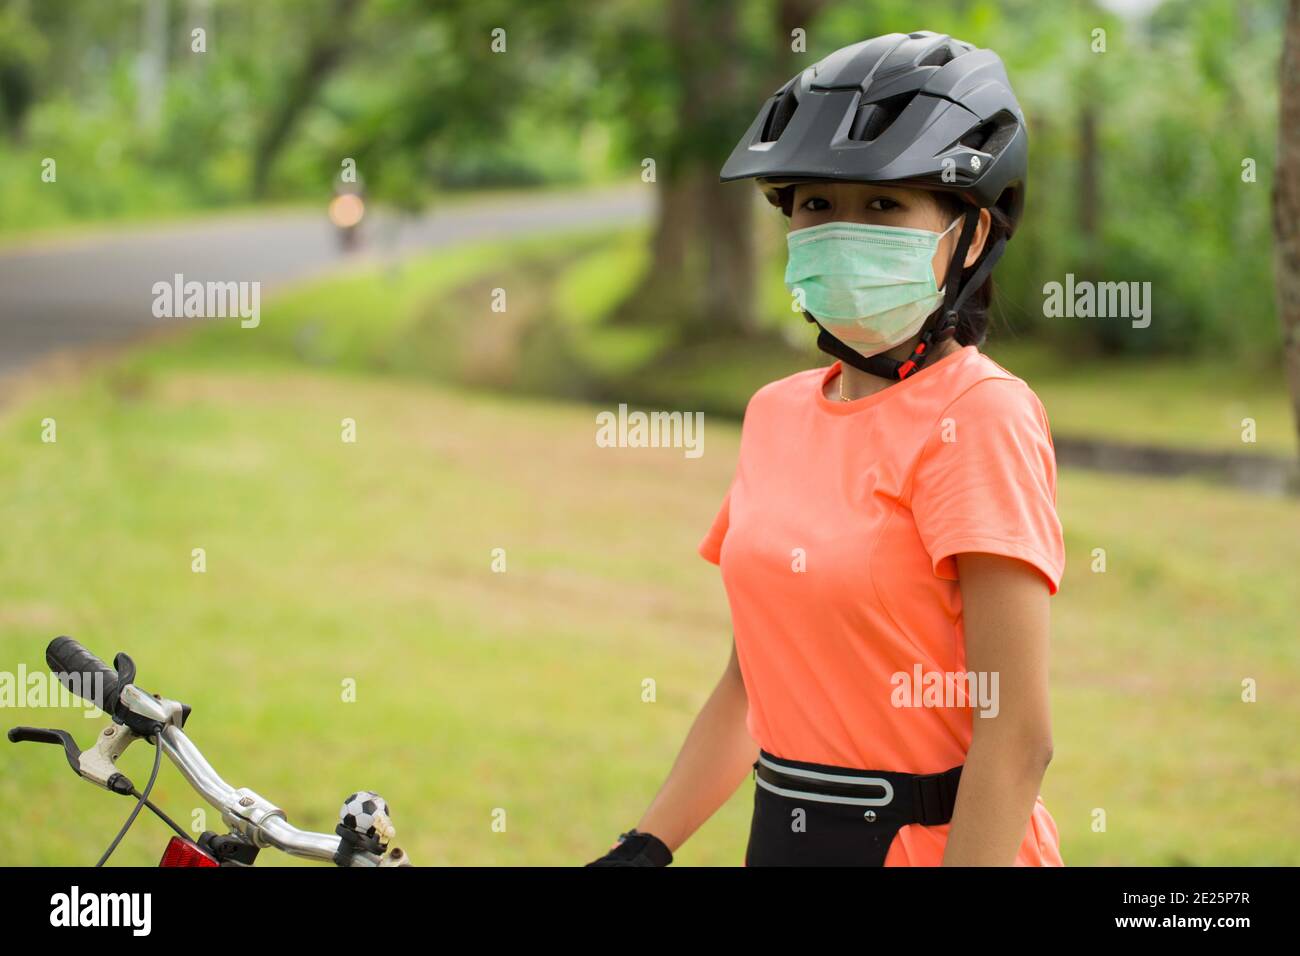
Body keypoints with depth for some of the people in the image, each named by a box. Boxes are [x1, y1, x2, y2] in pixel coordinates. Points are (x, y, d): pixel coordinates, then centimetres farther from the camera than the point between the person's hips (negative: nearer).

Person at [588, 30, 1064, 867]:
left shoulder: (978, 414, -13)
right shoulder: (778, 413, 8)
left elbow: (1016, 734, -19)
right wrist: (641, 851, 9)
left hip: (930, 840, -7)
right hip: (784, 833, 7)